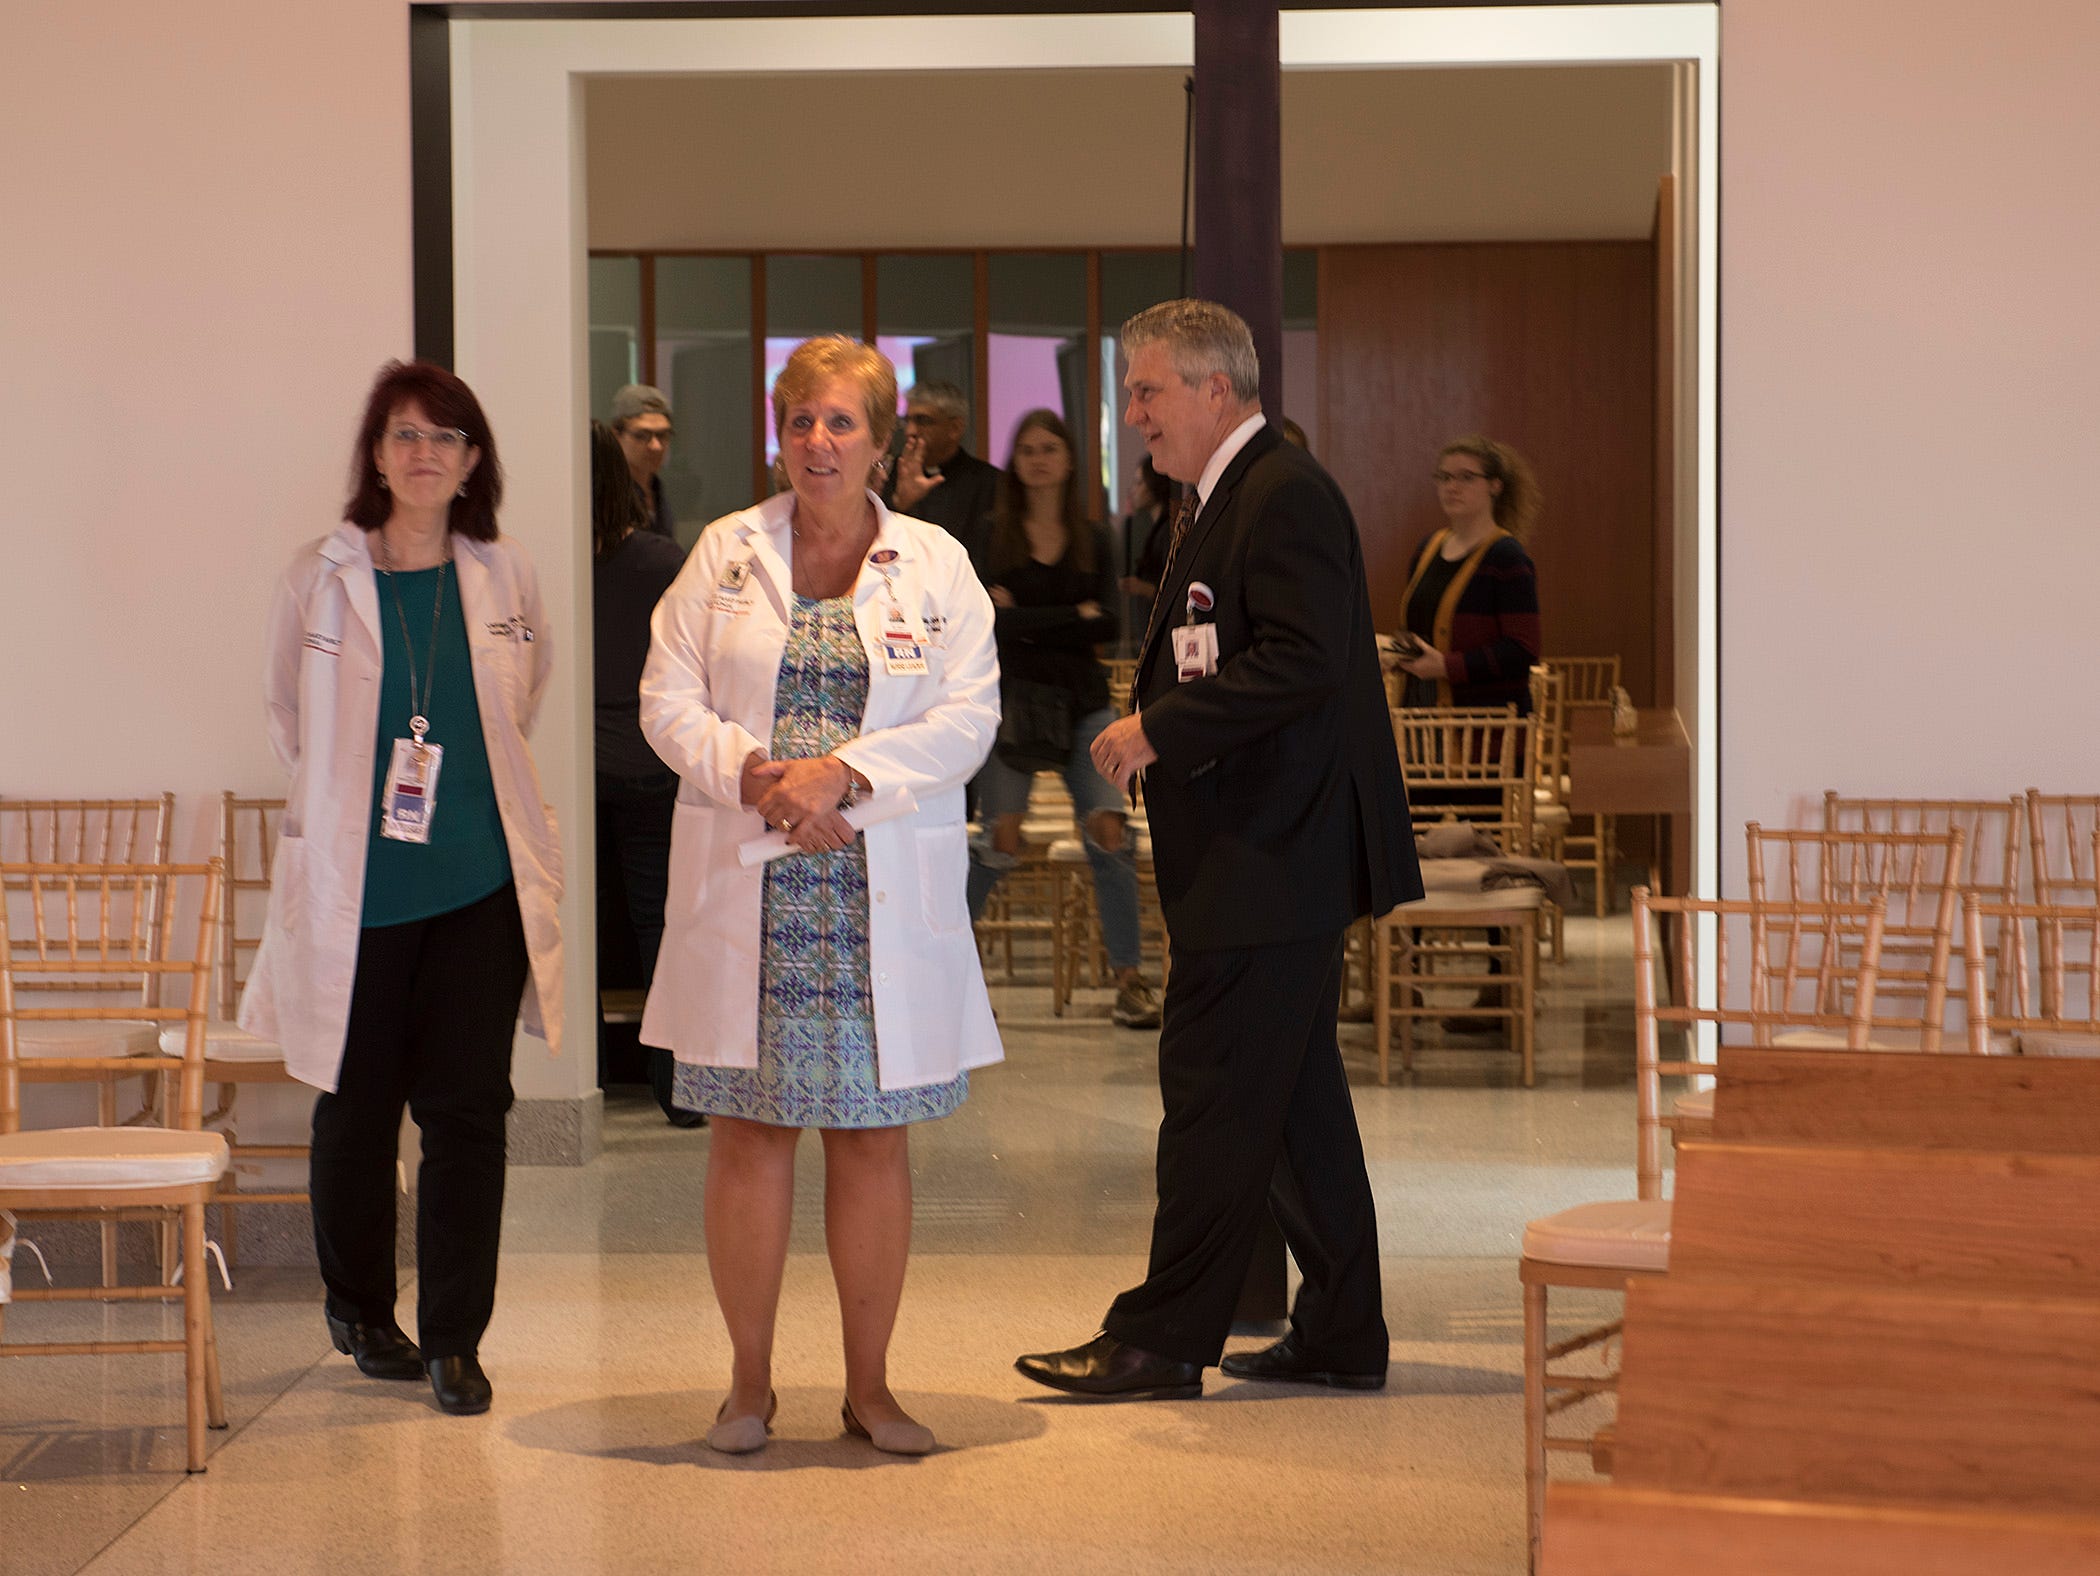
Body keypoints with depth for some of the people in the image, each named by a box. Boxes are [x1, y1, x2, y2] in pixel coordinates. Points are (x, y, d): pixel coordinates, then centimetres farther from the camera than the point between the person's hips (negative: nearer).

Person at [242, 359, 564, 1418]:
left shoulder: (506, 579, 3)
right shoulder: (319, 583, -3)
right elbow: (288, 720, 12)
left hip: (482, 884, 1)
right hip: (358, 886, -1)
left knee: (468, 1106, -2)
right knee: (359, 1106, 8)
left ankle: (453, 1339, 6)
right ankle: (360, 1311, 29)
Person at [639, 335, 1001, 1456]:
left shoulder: (938, 566, 6)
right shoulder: (725, 554, 8)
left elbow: (969, 714, -3)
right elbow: (668, 699, 3)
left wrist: (841, 773, -15)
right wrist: (754, 777, -14)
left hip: (885, 894, 0)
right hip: (747, 890, 0)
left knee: (874, 1137, 4)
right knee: (749, 1132, 2)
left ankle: (869, 1384, 15)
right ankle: (749, 1380, 14)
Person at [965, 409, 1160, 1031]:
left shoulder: (1091, 540, 10)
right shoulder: (991, 535, 2)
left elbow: (1108, 625, -2)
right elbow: (990, 619, -11)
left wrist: (1025, 619, -8)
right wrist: (1072, 617, -10)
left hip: (1082, 699, 2)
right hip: (1011, 697, -2)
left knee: (1109, 831, -10)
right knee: (1000, 840, -7)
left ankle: (1129, 978, -3)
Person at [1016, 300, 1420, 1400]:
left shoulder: (1285, 495, -13)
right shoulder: (1221, 502, 18)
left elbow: (1300, 663, -23)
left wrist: (1157, 728, -19)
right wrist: (1150, 727, 9)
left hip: (1271, 858, -11)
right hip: (1265, 856, 11)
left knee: (1213, 1092, -5)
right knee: (1294, 1098, 13)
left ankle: (1164, 1338, 1)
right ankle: (1340, 1335, 19)